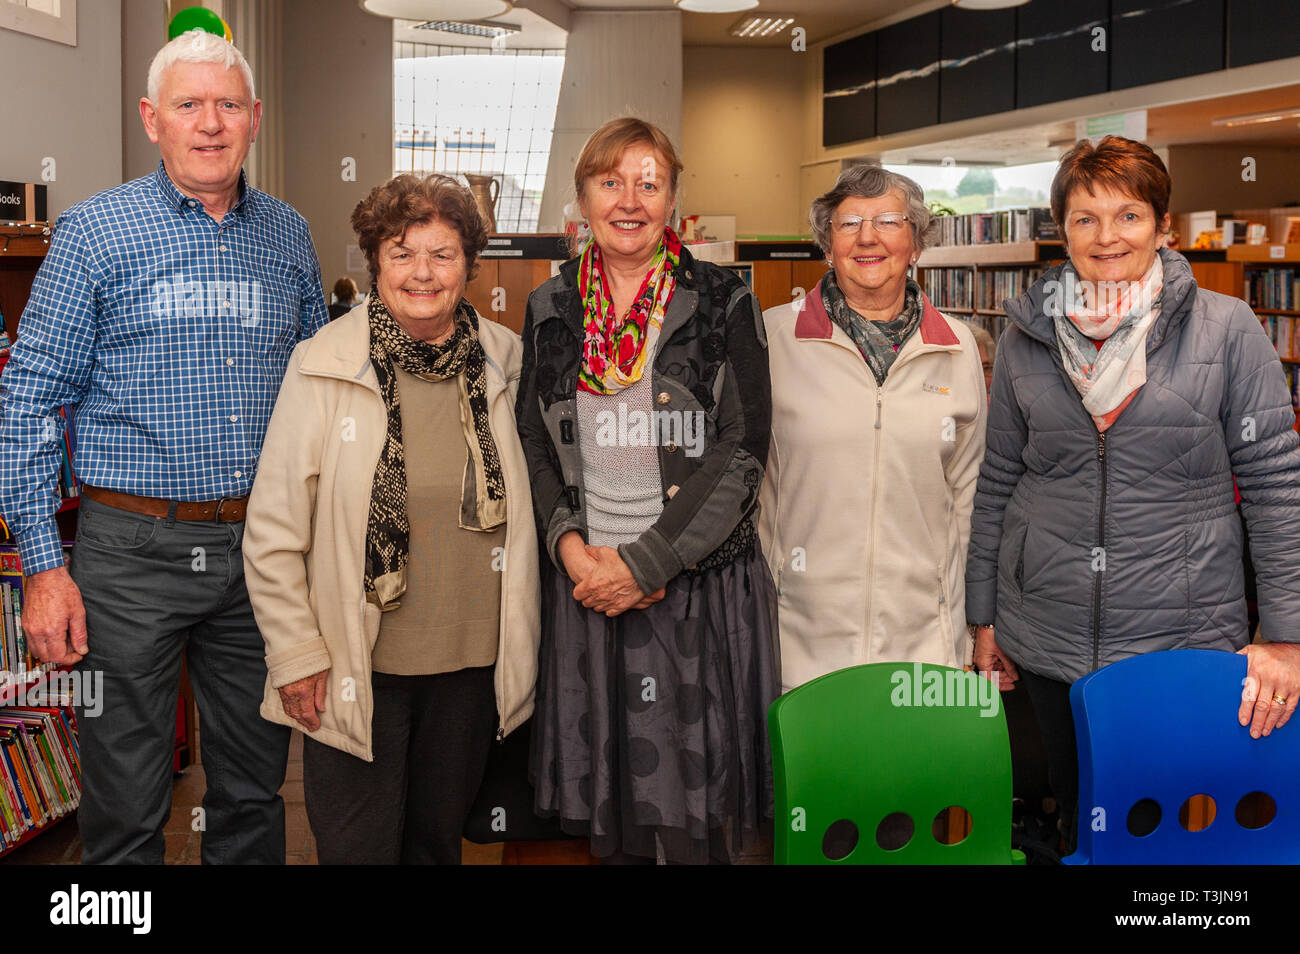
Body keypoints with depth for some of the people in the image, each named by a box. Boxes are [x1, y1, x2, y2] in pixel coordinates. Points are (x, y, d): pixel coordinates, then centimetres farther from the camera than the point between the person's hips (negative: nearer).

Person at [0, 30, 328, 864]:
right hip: (135, 551, -3)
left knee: (255, 788, 15)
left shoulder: (290, 237, 9)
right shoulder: (95, 232, -3)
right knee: (127, 804, 6)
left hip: (262, 545, 3)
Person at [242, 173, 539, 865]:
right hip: (356, 669, -3)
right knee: (359, 848, 8)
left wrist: (516, 644, 10)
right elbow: (272, 532, -7)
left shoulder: (502, 359, 1)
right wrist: (296, 654, -8)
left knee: (438, 840, 19)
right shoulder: (323, 366, -10)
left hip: (473, 663, 3)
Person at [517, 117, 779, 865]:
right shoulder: (551, 311, 8)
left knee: (694, 824, 2)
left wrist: (645, 561, -13)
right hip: (586, 583, 3)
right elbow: (533, 443, 11)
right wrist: (568, 542, -6)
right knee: (604, 800, 11)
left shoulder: (725, 305, -2)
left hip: (700, 585, -3)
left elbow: (742, 455, -8)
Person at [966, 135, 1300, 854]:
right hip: (1047, 638, 2)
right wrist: (982, 617, 10)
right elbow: (996, 483, 10)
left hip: (1184, 634, -2)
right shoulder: (1027, 337, 4)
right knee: (1076, 807, 15)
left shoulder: (1226, 330, -4)